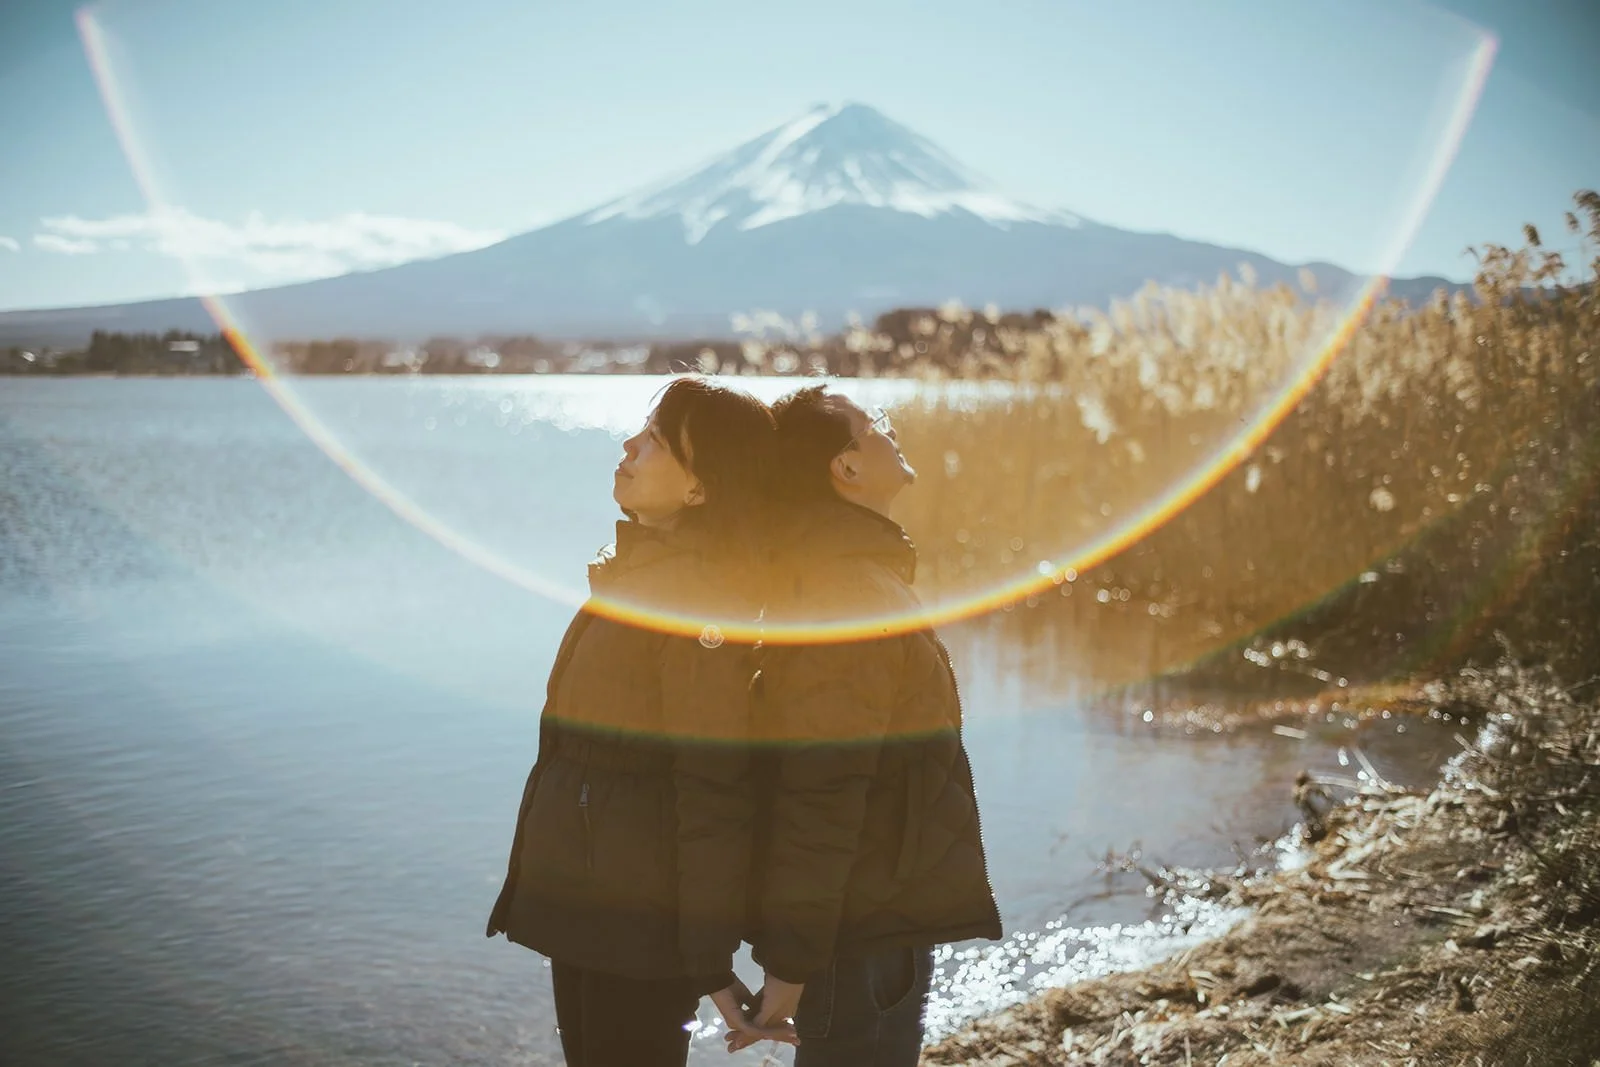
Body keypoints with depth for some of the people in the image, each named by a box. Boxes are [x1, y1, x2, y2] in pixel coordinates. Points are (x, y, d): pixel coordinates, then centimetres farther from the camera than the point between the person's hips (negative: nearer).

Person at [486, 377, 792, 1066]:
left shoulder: (695, 590, -18)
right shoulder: (634, 574, 11)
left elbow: (715, 788, -21)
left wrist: (712, 960, -20)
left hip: (638, 923, -9)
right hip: (589, 904, 9)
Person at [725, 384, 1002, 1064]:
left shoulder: (845, 570, 13)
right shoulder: (855, 588, -20)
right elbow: (821, 787, -25)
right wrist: (790, 958, -25)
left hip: (876, 922, 10)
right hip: (868, 932, -10)